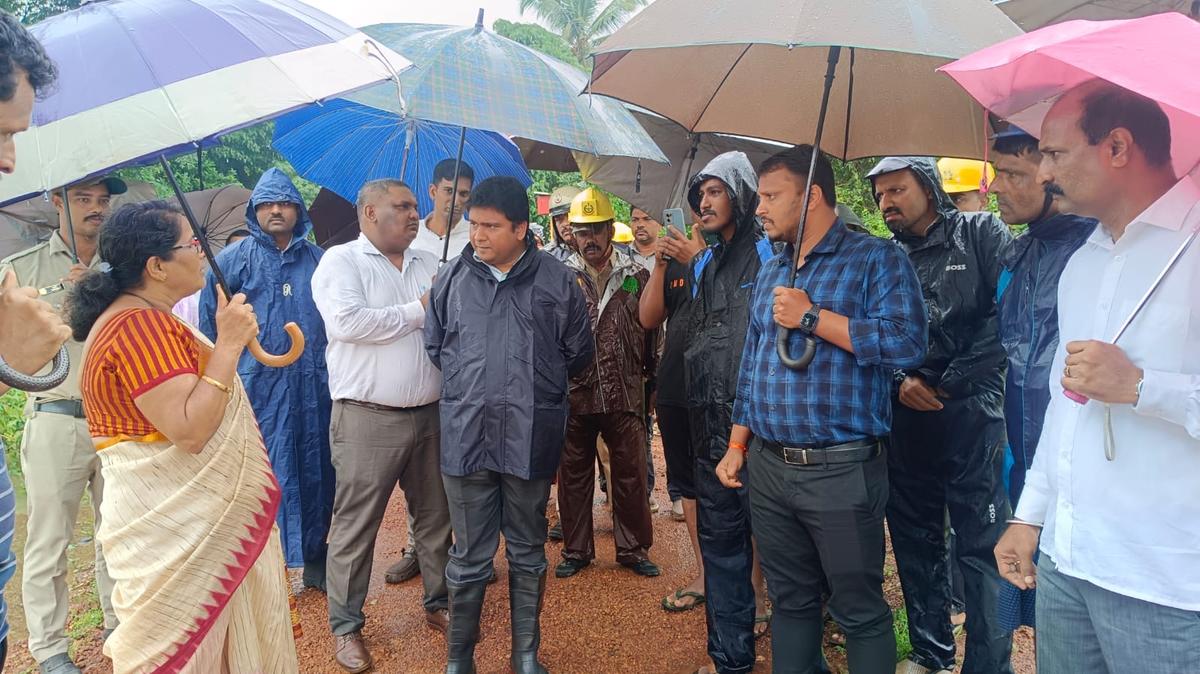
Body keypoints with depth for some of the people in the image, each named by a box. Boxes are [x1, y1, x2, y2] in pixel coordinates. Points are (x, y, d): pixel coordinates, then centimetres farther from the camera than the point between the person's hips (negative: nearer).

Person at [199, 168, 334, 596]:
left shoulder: (317, 259, 12)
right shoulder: (233, 259, 3)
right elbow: (210, 322, 5)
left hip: (313, 386, 3)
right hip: (258, 386, -3)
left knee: (316, 471, 9)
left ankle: (313, 559, 23)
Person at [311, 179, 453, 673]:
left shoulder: (430, 266, 12)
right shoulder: (340, 261, -5)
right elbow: (347, 322, -21)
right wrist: (417, 311, -12)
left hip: (431, 414, 6)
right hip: (367, 419, -5)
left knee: (435, 518, 16)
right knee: (355, 526, 6)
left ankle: (439, 604, 34)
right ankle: (346, 626, 22)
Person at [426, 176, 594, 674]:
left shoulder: (557, 281, -1)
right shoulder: (452, 278, 4)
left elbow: (578, 353, 9)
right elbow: (434, 347, 14)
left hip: (531, 440, 0)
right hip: (465, 438, 1)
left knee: (528, 556, 15)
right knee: (469, 558, 11)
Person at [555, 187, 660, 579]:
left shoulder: (636, 276, 5)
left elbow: (652, 328, 9)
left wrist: (650, 374, 8)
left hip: (625, 395, 0)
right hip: (574, 394, 0)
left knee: (630, 475, 8)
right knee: (573, 475, 11)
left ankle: (633, 548, 25)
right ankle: (576, 550, 26)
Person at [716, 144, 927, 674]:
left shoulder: (877, 259, -6)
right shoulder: (769, 274, 14)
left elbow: (907, 342, -21)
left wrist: (813, 318, -18)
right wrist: (737, 446, 12)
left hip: (842, 470, -6)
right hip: (768, 467, 6)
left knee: (860, 611, 7)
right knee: (790, 601, 18)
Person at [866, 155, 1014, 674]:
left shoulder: (981, 235, 0)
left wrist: (949, 386, -12)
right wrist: (899, 380, -5)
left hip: (971, 413, -5)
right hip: (906, 415, 5)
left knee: (981, 544, -2)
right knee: (915, 540, 13)